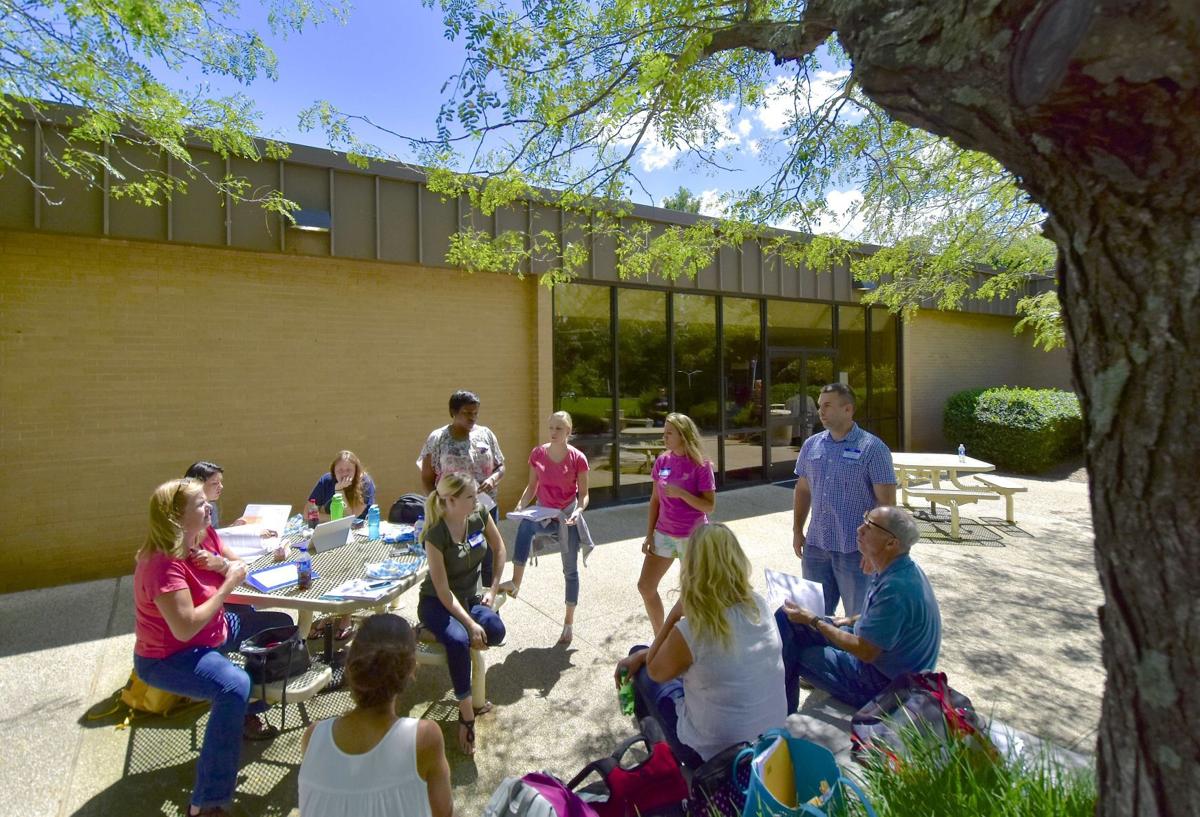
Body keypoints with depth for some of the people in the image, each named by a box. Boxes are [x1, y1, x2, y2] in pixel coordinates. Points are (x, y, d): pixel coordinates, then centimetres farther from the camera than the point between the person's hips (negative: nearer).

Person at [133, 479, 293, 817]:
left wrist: (219, 564, -17)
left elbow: (238, 568, 5)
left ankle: (248, 712, 31)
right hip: (167, 657, -9)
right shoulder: (163, 563, -30)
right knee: (234, 686, -34)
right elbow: (186, 628, -34)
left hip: (214, 630, 9)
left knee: (281, 625, 15)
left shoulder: (204, 535, -7)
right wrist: (227, 586, -25)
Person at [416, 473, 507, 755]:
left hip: (471, 596, 4)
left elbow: (499, 548, 5)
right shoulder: (436, 535, -25)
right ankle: (467, 716, -16)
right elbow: (443, 591, -23)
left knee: (496, 631, -25)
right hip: (437, 603, -4)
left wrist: (493, 589, 0)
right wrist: (470, 624, -26)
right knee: (459, 640, -33)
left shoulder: (480, 515, -12)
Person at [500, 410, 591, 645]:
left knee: (570, 570, 8)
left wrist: (578, 510, -27)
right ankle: (515, 583, -27)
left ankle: (569, 622, 24)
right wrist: (520, 505, -12)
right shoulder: (537, 454, -5)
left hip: (568, 515, -1)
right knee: (525, 525, -35)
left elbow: (583, 494, -7)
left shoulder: (578, 458, -13)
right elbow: (532, 485, 4)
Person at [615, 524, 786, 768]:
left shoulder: (690, 631, -29)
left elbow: (656, 671, -6)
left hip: (715, 755, -5)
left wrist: (675, 614, -17)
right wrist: (646, 655, 8)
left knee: (643, 668, 13)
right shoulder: (759, 606, -10)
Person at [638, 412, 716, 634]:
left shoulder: (701, 465, -14)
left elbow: (709, 506, -14)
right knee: (645, 586, 6)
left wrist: (681, 493, -26)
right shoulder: (662, 461, -1)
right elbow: (655, 500, 6)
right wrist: (649, 534, 4)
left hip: (693, 538, -5)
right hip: (664, 535, 5)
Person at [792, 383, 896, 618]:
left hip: (856, 549, -5)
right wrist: (797, 531, 10)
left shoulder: (872, 448, -11)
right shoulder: (811, 445, 5)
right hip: (815, 546, 5)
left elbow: (887, 501, -11)